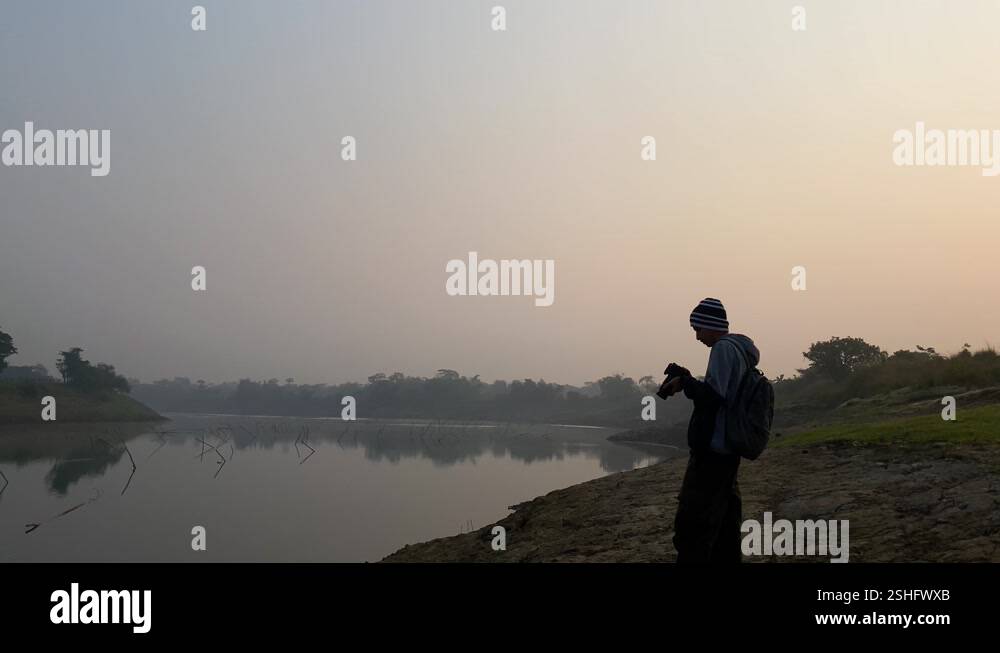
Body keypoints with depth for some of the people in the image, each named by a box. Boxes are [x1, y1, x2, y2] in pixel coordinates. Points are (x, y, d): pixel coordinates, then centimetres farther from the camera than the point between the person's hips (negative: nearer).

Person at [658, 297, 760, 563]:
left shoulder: (723, 348, -12)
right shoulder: (740, 350, 16)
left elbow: (712, 395, -22)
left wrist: (684, 382, -8)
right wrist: (687, 381, 10)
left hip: (713, 450, -10)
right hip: (729, 451, 10)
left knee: (692, 524, -8)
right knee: (724, 526, 12)